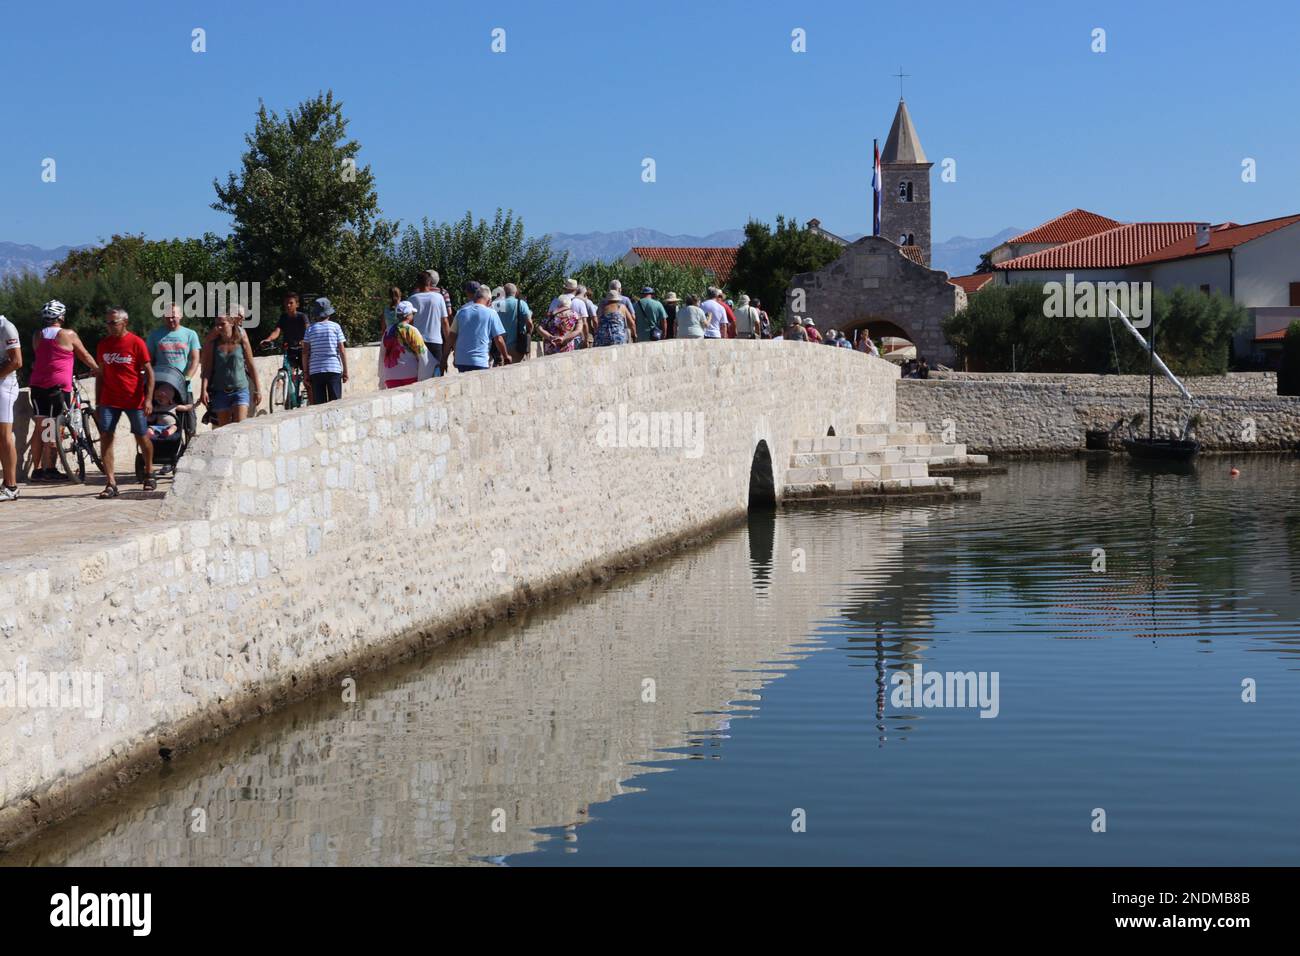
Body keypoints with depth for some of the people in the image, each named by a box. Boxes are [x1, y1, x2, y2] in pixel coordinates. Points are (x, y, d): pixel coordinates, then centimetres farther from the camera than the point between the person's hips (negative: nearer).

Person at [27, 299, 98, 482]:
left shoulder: (37, 336, 11)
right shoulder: (68, 335, -2)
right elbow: (85, 356, 8)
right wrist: (97, 370, 25)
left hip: (37, 385, 5)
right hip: (58, 385, -5)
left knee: (39, 428, 9)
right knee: (53, 430, -4)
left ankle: (36, 469, 10)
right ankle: (49, 469, -5)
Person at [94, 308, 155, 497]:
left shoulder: (136, 342, -5)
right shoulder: (103, 344, 7)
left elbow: (149, 371, -5)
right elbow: (101, 374, 13)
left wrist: (149, 399, -15)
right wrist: (97, 403, 11)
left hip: (134, 400, -3)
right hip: (109, 400, 3)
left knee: (142, 437, 9)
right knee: (105, 437, -10)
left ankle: (149, 474, 31)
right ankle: (111, 483, -10)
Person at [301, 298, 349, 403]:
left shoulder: (310, 329, 4)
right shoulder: (335, 326, 1)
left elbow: (305, 353, 1)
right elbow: (342, 351, -1)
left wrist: (306, 373, 7)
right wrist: (345, 371, 4)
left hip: (315, 370, 1)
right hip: (334, 369, -1)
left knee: (319, 404, 2)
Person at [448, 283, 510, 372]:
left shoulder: (461, 312, 8)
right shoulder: (491, 313, -3)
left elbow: (452, 337, 10)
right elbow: (498, 340, -3)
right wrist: (506, 356, 11)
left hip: (460, 361, 4)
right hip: (479, 362, -4)